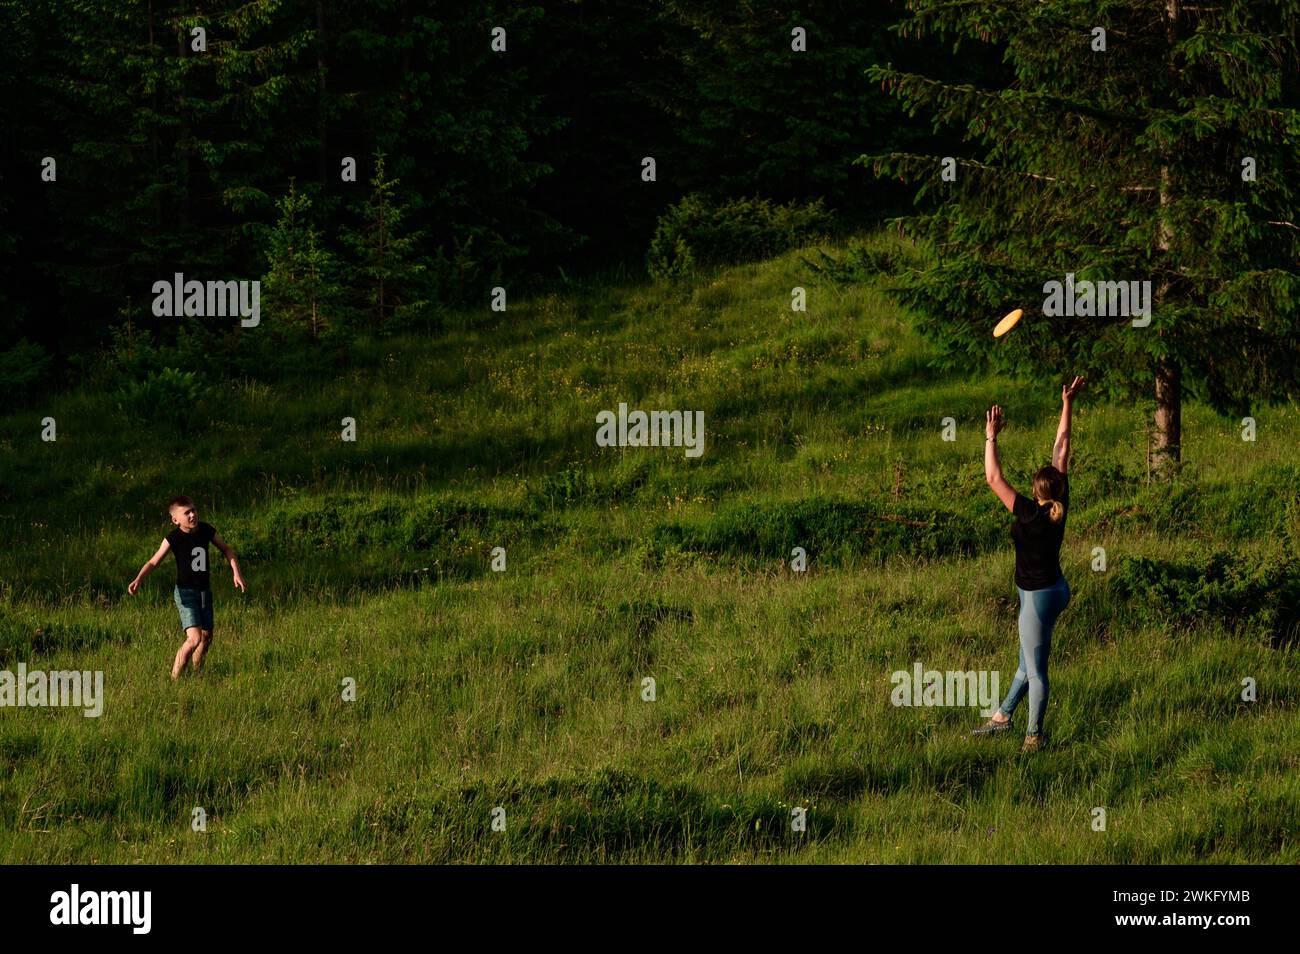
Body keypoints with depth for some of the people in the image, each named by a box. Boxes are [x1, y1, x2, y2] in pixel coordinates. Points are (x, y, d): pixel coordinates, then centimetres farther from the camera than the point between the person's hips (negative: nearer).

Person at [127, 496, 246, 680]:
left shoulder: (206, 530, -2)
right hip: (186, 592, -6)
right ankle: (174, 678, -11)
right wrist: (138, 579, -34)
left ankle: (197, 672, 39)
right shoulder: (173, 539, -16)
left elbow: (226, 549, 13)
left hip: (205, 590, 6)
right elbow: (153, 562, -17)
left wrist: (236, 573, 3)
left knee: (206, 637, 17)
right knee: (194, 638, -20)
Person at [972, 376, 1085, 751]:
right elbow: (1061, 449, -3)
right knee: (1030, 661, 21)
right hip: (1056, 589, 9)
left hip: (1038, 597, -9)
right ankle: (1002, 716, 36)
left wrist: (991, 437, -20)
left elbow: (994, 478, -26)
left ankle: (1033, 736, 14)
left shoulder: (1030, 513, -26)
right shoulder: (1061, 507, -7)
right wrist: (1068, 404, 1)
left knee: (1035, 670, 4)